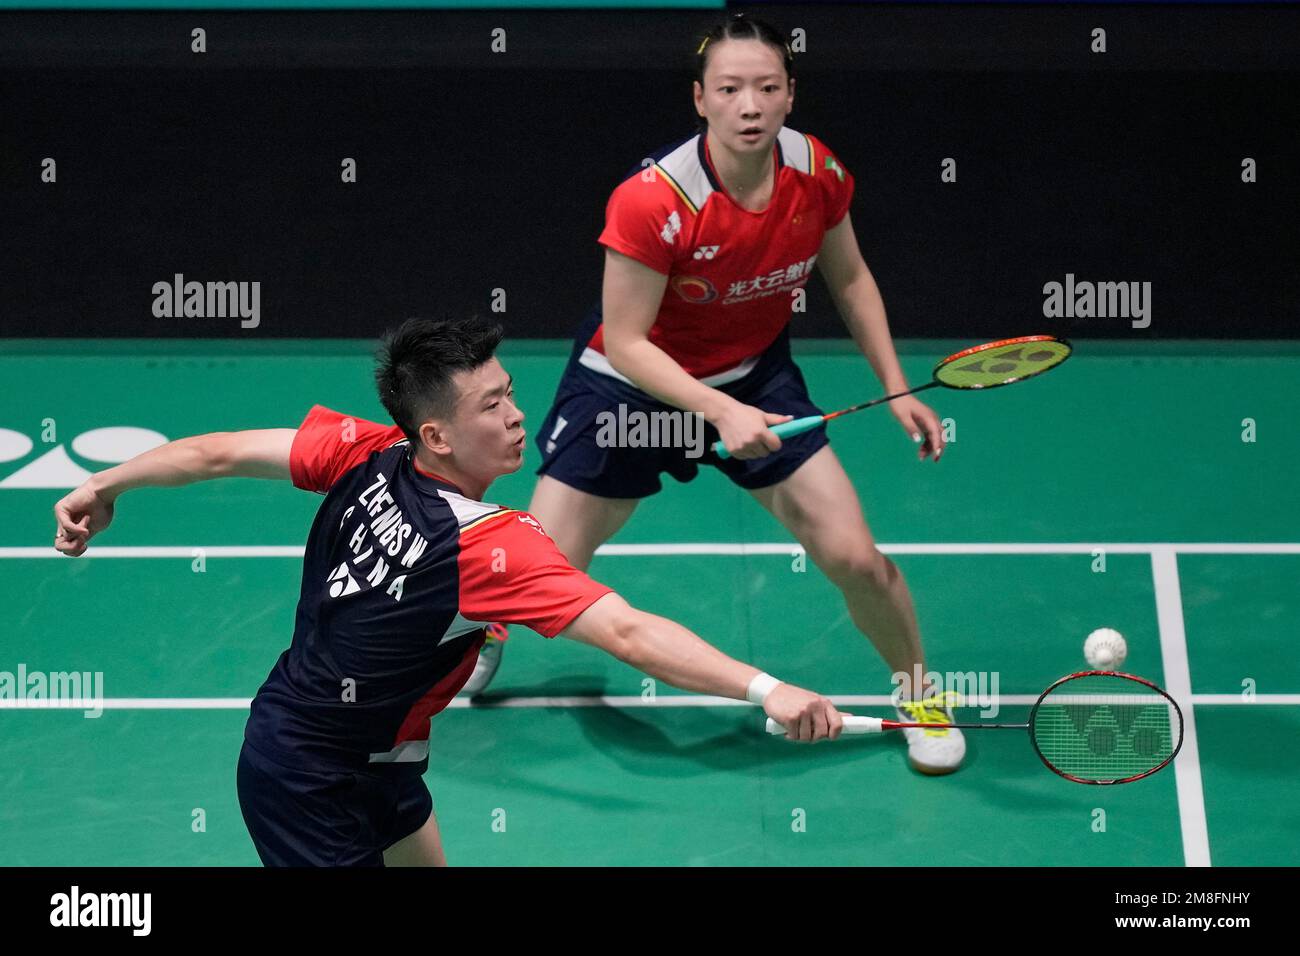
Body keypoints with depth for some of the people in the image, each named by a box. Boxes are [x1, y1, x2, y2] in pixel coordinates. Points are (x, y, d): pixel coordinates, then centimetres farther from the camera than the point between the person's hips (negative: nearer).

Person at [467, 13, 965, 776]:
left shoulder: (818, 174, -17)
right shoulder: (651, 201, -32)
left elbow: (849, 278, 3)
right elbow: (625, 343, -26)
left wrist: (896, 389, -2)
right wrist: (720, 412, -38)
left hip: (757, 377, 3)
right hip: (632, 383, -3)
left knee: (854, 557, -7)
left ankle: (918, 689, 23)